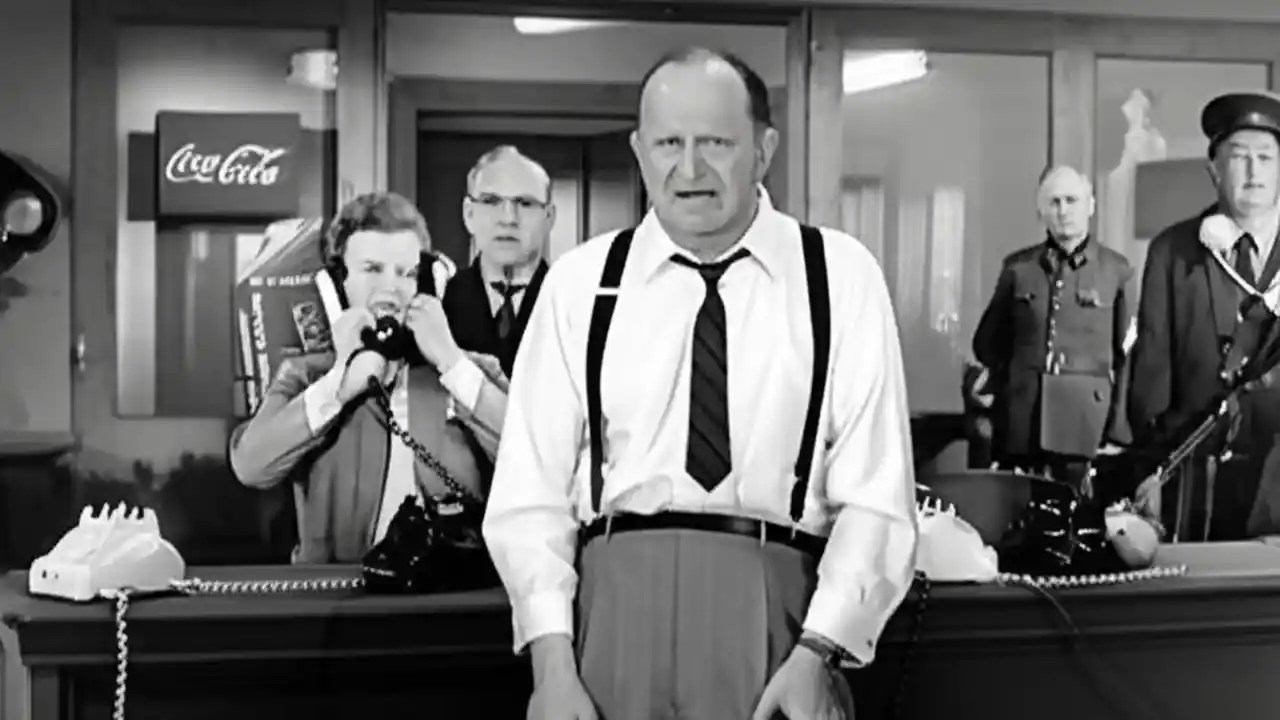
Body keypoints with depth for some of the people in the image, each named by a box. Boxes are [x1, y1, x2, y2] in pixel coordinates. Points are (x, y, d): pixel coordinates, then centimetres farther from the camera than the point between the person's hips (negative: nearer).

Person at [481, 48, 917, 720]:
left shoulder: (841, 275, 1)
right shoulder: (579, 283, 4)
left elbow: (875, 496, -3)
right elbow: (530, 493, 0)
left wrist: (815, 653, -14)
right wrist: (552, 664, -10)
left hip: (779, 601, 0)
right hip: (615, 595, 1)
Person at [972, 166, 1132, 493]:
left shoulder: (1115, 269, 4)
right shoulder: (1018, 266, 9)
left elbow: (1127, 351, 7)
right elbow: (987, 341, 16)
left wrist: (1116, 419, 5)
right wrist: (1010, 380, 10)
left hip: (1085, 416, -2)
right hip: (1021, 416, 2)